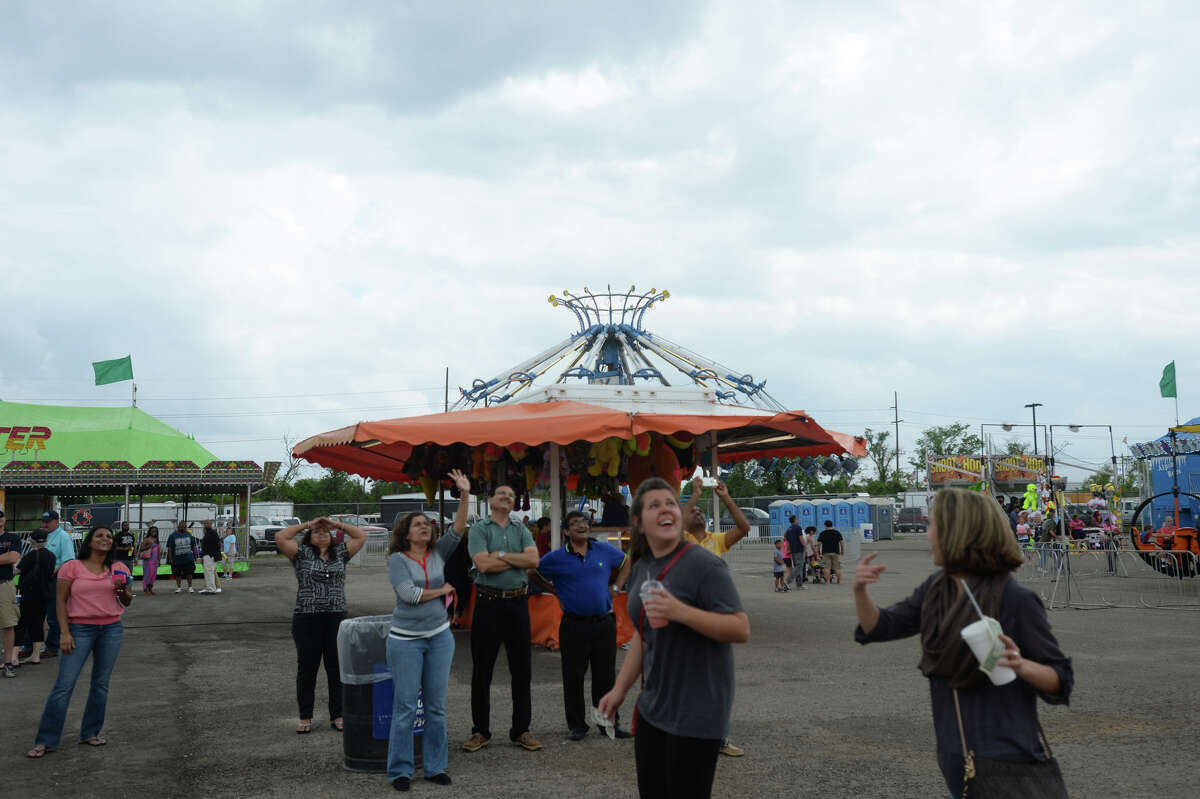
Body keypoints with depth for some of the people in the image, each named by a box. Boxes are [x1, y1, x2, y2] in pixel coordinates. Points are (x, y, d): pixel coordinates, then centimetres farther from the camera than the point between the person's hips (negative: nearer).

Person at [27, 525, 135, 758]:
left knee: (101, 684, 8)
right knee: (64, 684, -6)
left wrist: (123, 590, -10)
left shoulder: (119, 568, 7)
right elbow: (60, 601, -2)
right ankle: (45, 741, 1)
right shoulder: (72, 567, -1)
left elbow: (127, 602, 13)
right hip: (80, 629, -3)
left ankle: (90, 733, 21)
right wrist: (65, 633, -9)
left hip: (112, 629, 3)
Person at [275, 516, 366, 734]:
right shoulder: (302, 553, 5)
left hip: (337, 619, 2)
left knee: (337, 667, 5)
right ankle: (305, 718, 14)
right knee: (307, 668, 5)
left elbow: (361, 537, 10)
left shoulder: (340, 553, 12)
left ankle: (337, 716, 13)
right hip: (307, 619, -2)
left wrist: (336, 524, 8)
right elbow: (280, 538, -7)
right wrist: (306, 524, 0)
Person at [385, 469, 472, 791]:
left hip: (439, 637, 4)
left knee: (436, 706, 8)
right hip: (406, 640, -4)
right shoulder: (397, 560, -6)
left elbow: (458, 529, -4)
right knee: (405, 707, -1)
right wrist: (442, 590, -6)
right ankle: (400, 770, 9)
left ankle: (435, 766, 17)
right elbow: (409, 593, -18)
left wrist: (464, 495, -14)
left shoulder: (438, 553, 6)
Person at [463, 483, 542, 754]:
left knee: (521, 668, 6)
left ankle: (521, 730, 16)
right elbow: (483, 564, -15)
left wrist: (501, 555, -11)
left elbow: (534, 560, -4)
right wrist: (519, 558, -7)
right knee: (482, 670, 3)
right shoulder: (479, 529, 0)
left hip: (517, 602, 3)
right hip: (488, 602, -3)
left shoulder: (521, 530, 11)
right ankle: (480, 731, 14)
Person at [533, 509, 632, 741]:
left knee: (606, 676, 8)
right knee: (573, 677, 3)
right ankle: (576, 725, 15)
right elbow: (534, 574, 10)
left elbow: (626, 563, 21)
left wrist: (615, 587, 11)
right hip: (574, 625, -2)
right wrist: (556, 592, 6)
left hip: (604, 624, 2)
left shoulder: (605, 550, 5)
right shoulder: (557, 558, -2)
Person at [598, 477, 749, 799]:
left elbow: (741, 630, -20)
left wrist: (681, 611, -29)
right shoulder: (640, 568, 8)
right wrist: (619, 689, 15)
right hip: (653, 708, 8)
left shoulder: (704, 564, -16)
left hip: (695, 713, -7)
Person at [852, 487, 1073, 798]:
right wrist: (860, 590, -12)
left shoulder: (1016, 600, -18)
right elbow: (880, 627, 7)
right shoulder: (936, 588, 1)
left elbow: (1061, 680, -11)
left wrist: (1021, 666, -32)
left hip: (1004, 759, -6)